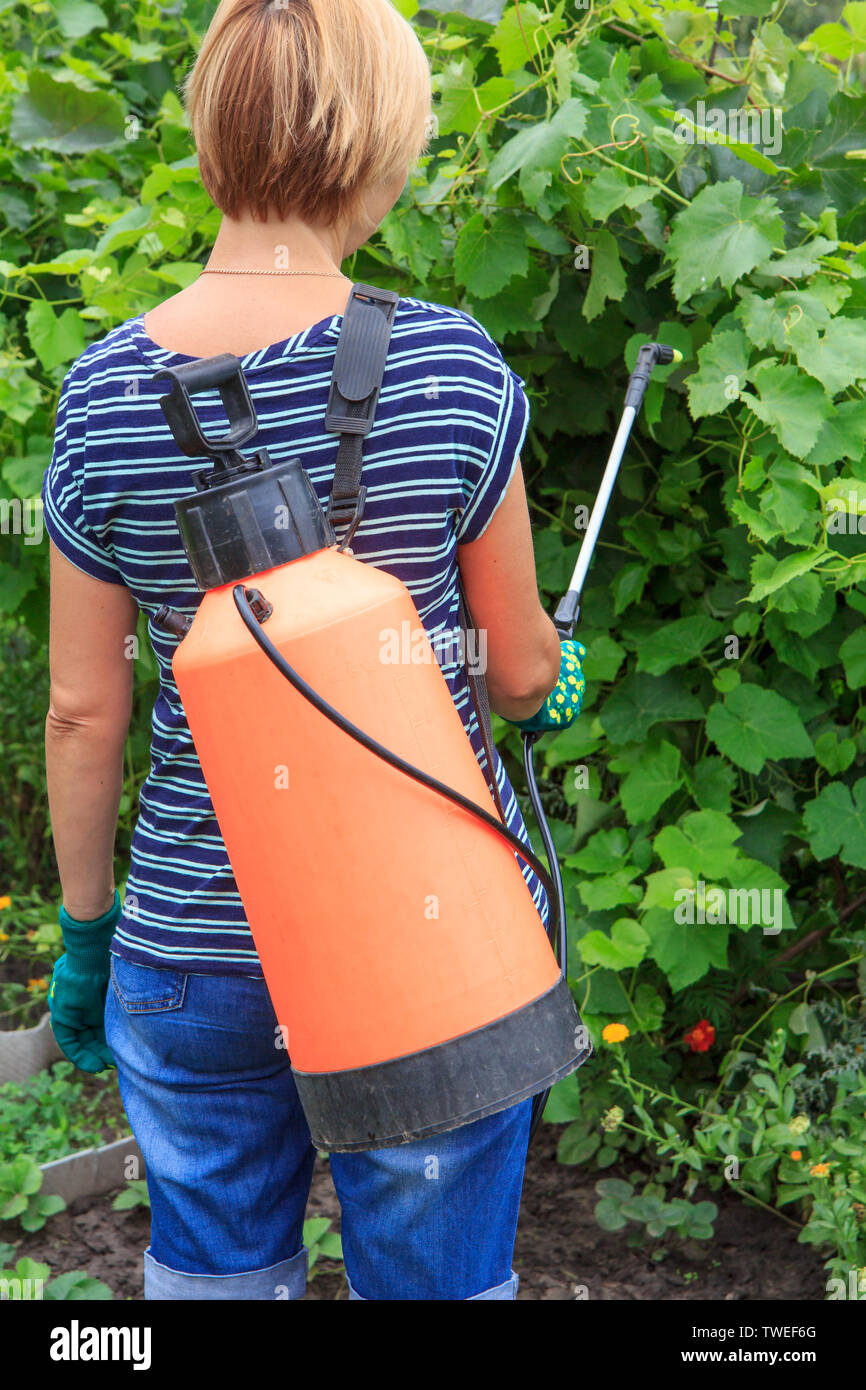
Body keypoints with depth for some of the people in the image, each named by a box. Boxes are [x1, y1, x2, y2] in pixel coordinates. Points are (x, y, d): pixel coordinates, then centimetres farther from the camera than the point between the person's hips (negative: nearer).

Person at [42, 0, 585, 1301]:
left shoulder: (104, 394, -7)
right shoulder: (450, 366, -13)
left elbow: (84, 715, -1)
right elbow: (520, 667, -3)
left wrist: (85, 927, 13)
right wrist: (550, 683, 21)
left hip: (196, 940, 2)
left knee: (213, 1267, 23)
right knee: (433, 1275, 18)